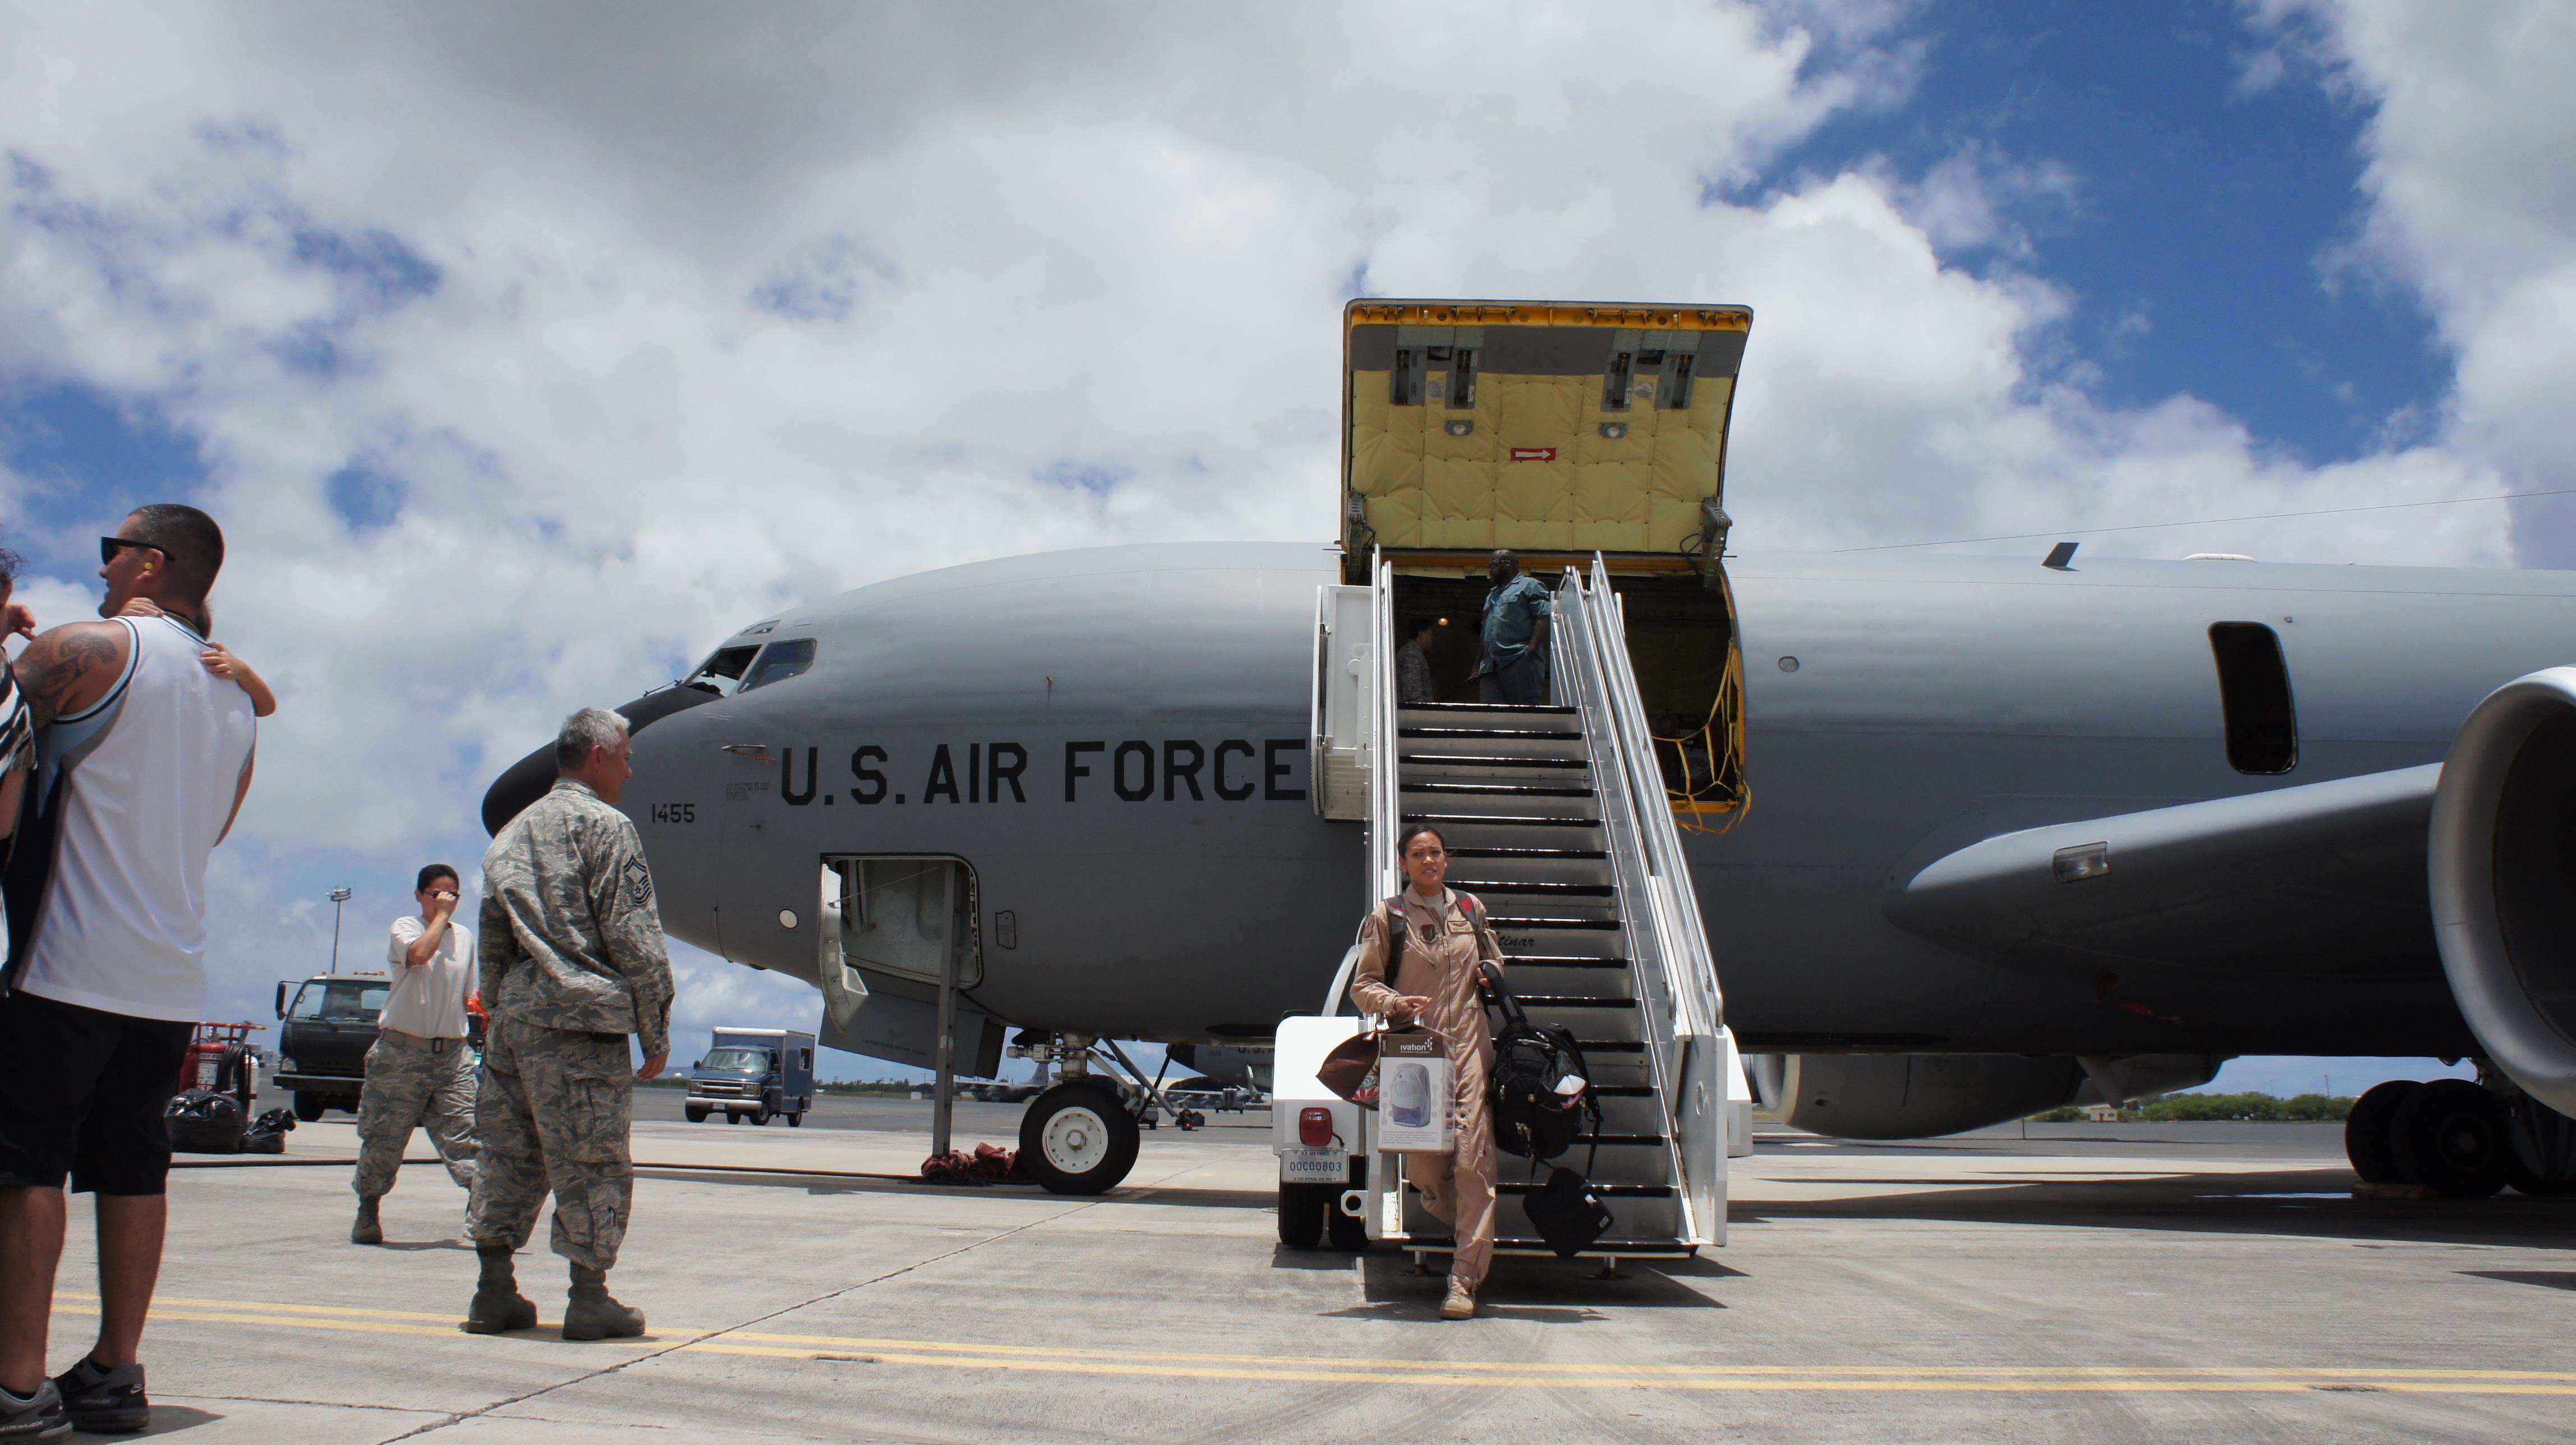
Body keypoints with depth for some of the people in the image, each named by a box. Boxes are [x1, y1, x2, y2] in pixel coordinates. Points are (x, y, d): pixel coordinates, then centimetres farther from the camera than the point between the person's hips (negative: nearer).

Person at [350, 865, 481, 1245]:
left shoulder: (464, 936, 15)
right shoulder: (405, 928, 0)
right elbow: (420, 954, -25)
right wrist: (441, 915, -14)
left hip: (451, 1051, 3)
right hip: (402, 1049, -3)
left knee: (463, 1133, -9)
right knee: (384, 1138, 6)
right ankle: (368, 1212, 23)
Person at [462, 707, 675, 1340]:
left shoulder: (512, 833, 19)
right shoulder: (605, 826, -5)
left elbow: (493, 940, 21)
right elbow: (634, 938, -9)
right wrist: (656, 1030, -4)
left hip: (514, 1013, 8)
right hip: (580, 1016, -8)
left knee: (509, 1153, 11)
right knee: (593, 1159, -2)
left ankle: (495, 1292, 15)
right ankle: (589, 1297, 1)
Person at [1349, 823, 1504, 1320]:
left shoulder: (1470, 909, 12)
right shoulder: (1387, 917, 3)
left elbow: (1494, 963, 29)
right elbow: (1363, 986, 3)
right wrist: (1395, 1003, -16)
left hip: (1470, 1048, 1)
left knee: (1473, 1158, -9)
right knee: (1421, 1164, -1)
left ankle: (1465, 1279, -6)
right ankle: (1469, 1230, 32)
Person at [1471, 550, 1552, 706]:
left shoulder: (1529, 586, 7)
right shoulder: (1492, 595, 33)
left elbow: (1543, 618, -7)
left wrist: (1531, 650, -18)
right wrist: (1477, 667, 23)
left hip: (1520, 660, -7)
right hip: (1490, 666, 7)